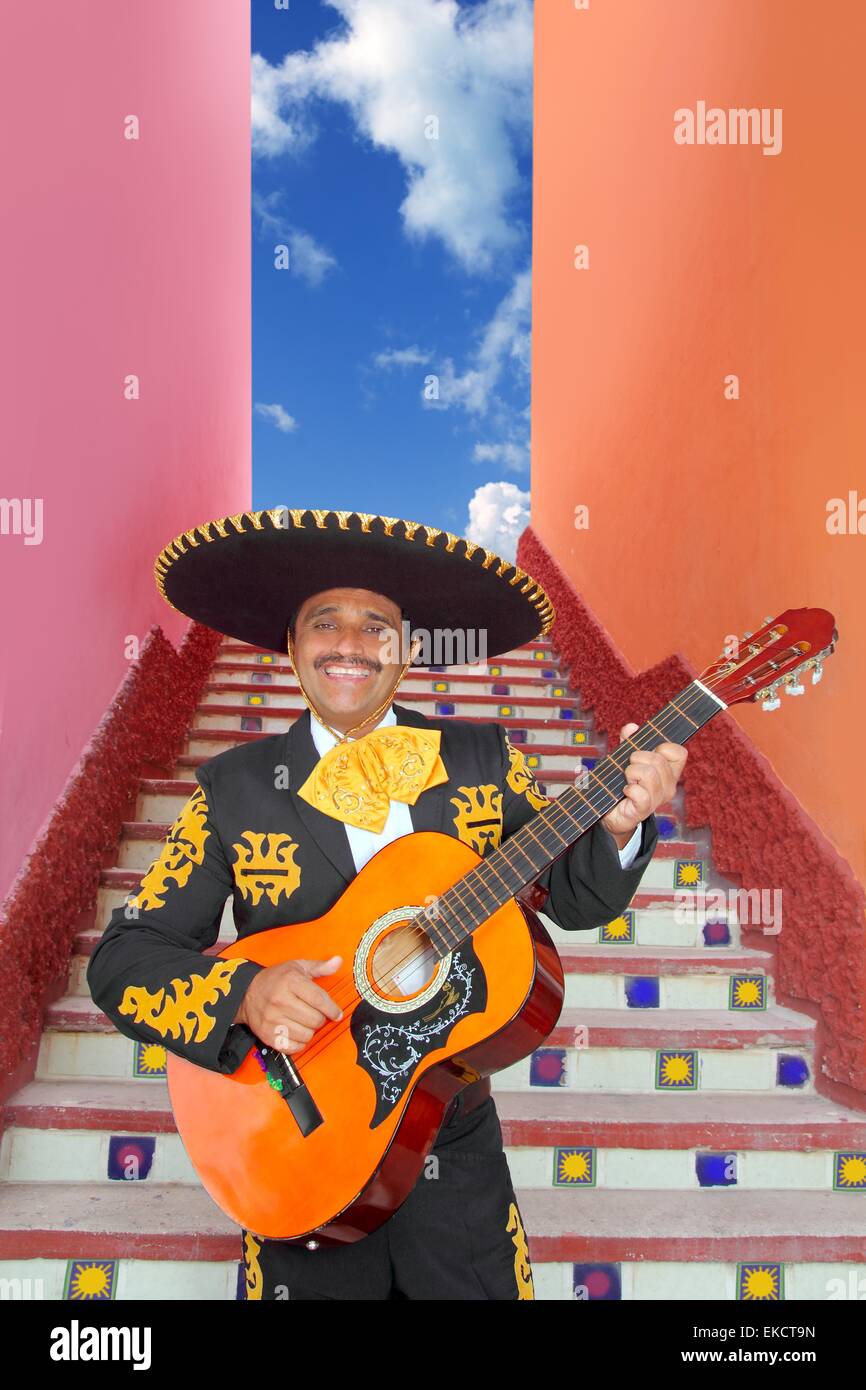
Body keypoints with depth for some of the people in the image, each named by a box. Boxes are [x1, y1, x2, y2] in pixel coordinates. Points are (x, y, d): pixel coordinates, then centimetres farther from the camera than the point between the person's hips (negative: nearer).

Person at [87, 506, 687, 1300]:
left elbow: (574, 899, -3)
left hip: (457, 1153, 2)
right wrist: (244, 995, -26)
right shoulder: (234, 789, -9)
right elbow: (123, 956, -9)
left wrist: (615, 827, -23)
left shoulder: (481, 760, -5)